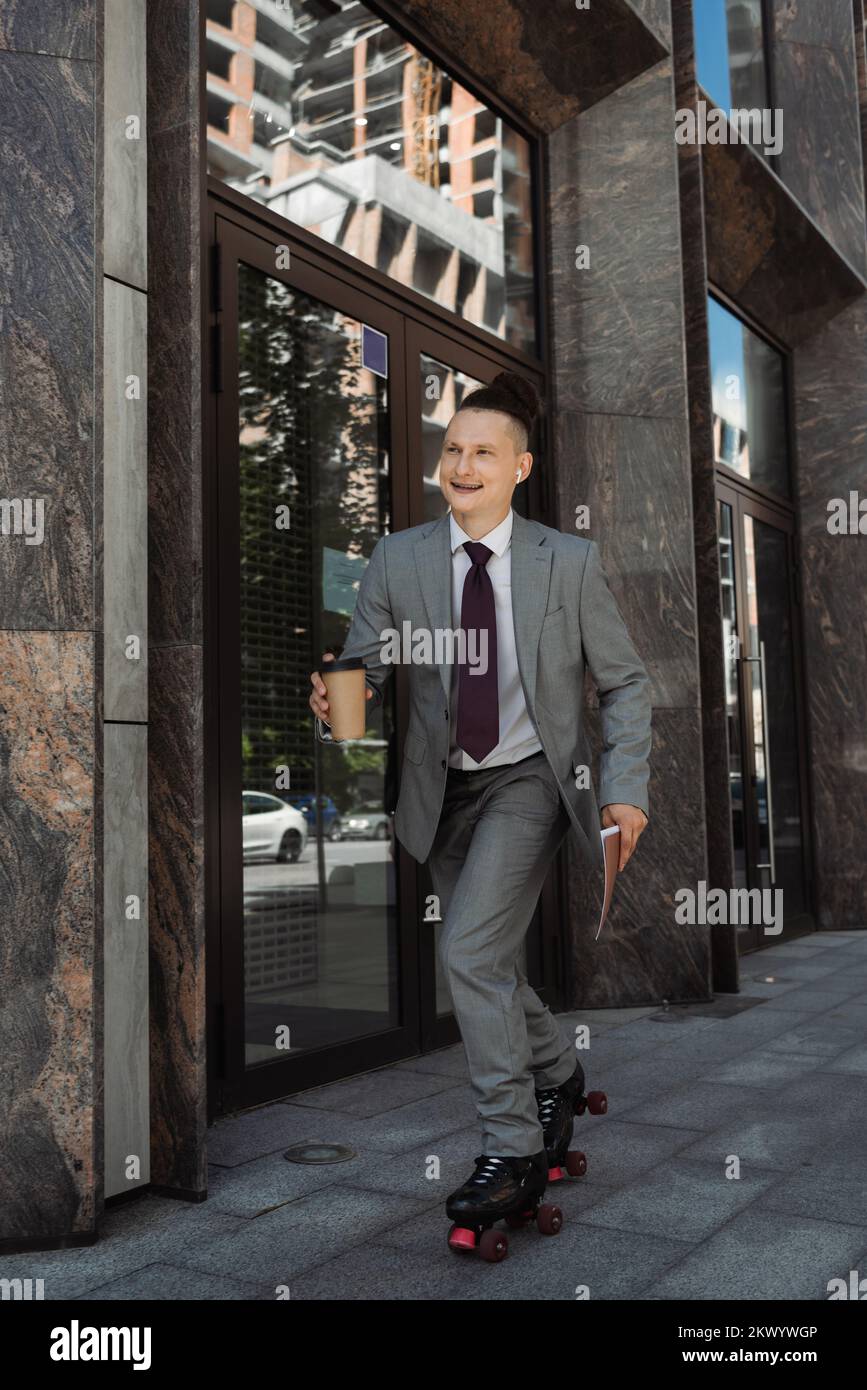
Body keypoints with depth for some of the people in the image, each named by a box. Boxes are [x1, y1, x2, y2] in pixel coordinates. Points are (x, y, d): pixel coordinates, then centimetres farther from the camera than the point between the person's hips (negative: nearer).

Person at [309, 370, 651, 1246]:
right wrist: (340, 700, -26)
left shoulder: (570, 562, -6)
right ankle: (557, 1076, 44)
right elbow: (364, 665, -2)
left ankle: (511, 1153, 0)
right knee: (487, 968, 15)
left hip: (530, 781, -4)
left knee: (470, 952, -17)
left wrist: (625, 788, -11)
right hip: (443, 788, 4)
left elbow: (623, 684, -1)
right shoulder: (397, 559, -2)